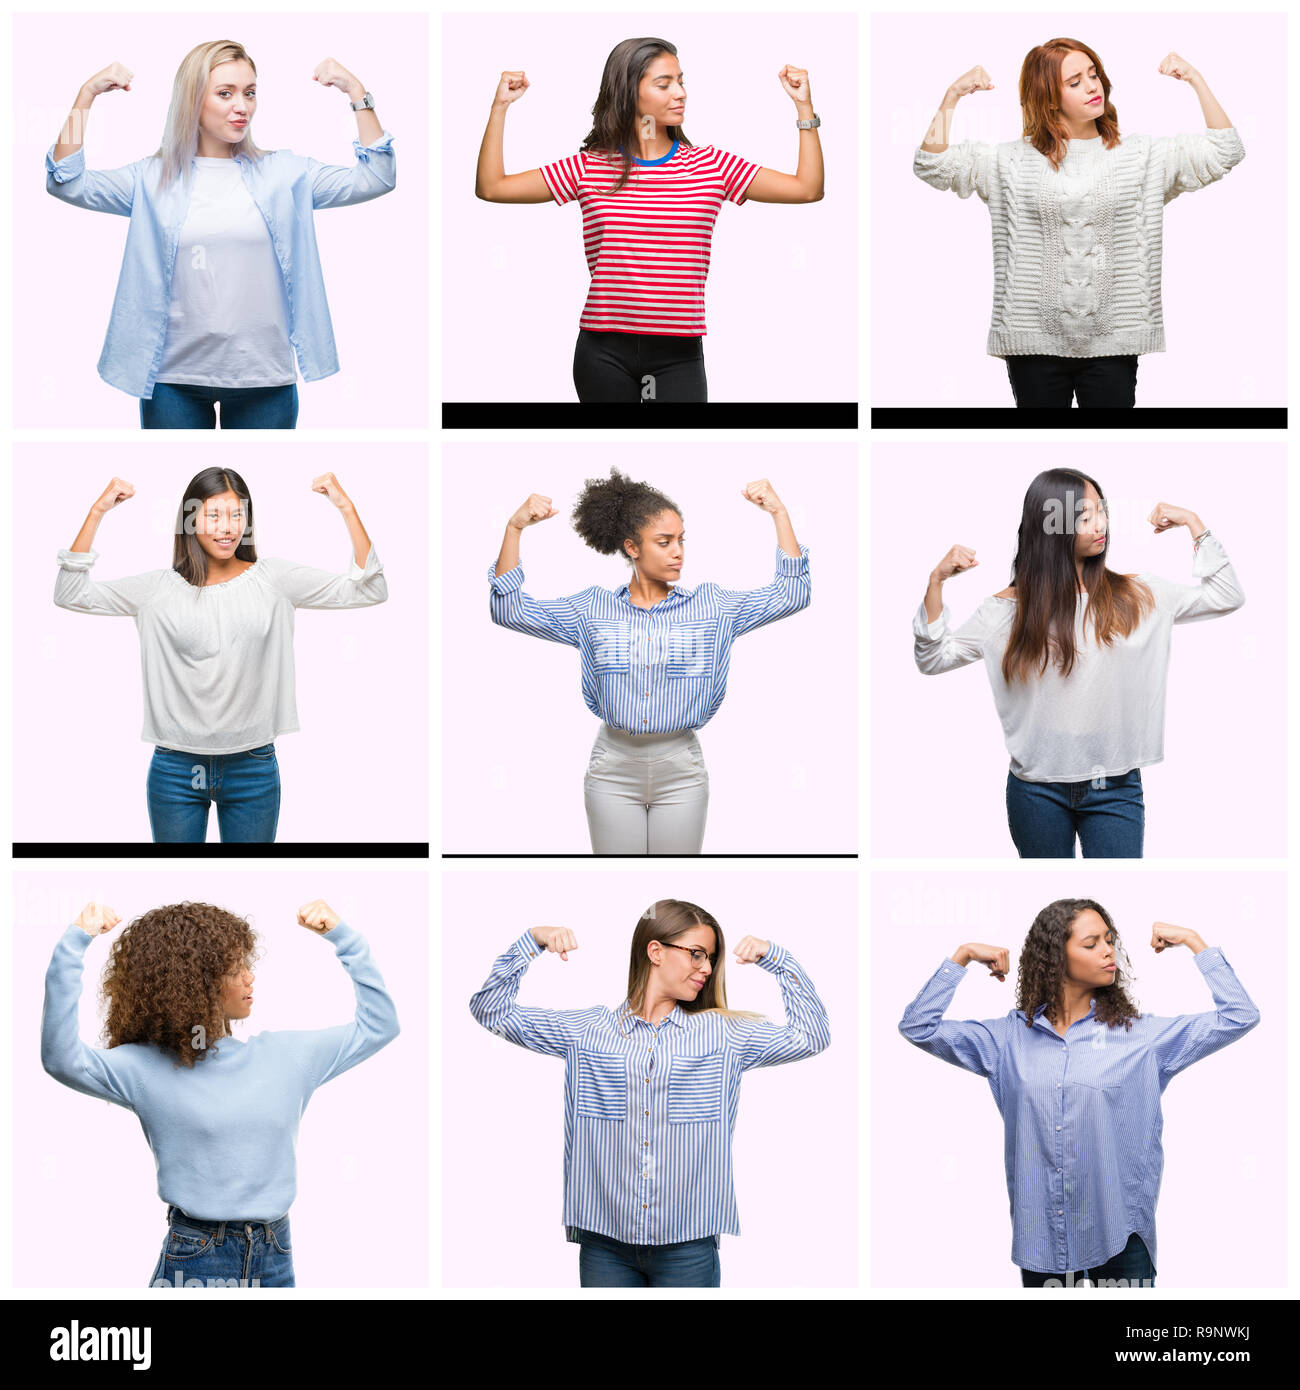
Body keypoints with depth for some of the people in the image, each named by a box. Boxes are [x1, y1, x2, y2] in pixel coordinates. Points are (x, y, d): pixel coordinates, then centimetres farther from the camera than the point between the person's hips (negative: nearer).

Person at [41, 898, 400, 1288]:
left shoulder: (282, 1055, 9)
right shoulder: (147, 1069, -4)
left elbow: (378, 1026, 17)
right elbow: (61, 1058, -20)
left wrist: (344, 937, 8)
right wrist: (75, 944, -25)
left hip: (275, 1262, 4)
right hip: (193, 1263, -4)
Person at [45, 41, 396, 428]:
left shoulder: (284, 173, 7)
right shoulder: (153, 178, 4)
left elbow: (375, 179, 1)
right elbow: (67, 184, -5)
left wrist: (356, 92, -6)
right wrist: (87, 94, -9)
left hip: (264, 379, 1)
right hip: (175, 379, -1)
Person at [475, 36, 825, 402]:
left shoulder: (711, 165, 7)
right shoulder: (588, 169, 6)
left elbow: (808, 189, 4)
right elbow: (491, 188, 6)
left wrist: (804, 106, 1)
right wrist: (500, 107, 2)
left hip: (678, 356, 0)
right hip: (605, 354, 0)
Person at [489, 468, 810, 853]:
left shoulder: (710, 605, 3)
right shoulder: (593, 609, 3)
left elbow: (792, 593, -1)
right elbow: (508, 608, 0)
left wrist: (778, 513, -7)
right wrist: (515, 528, -8)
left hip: (680, 769, 0)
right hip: (613, 767, 0)